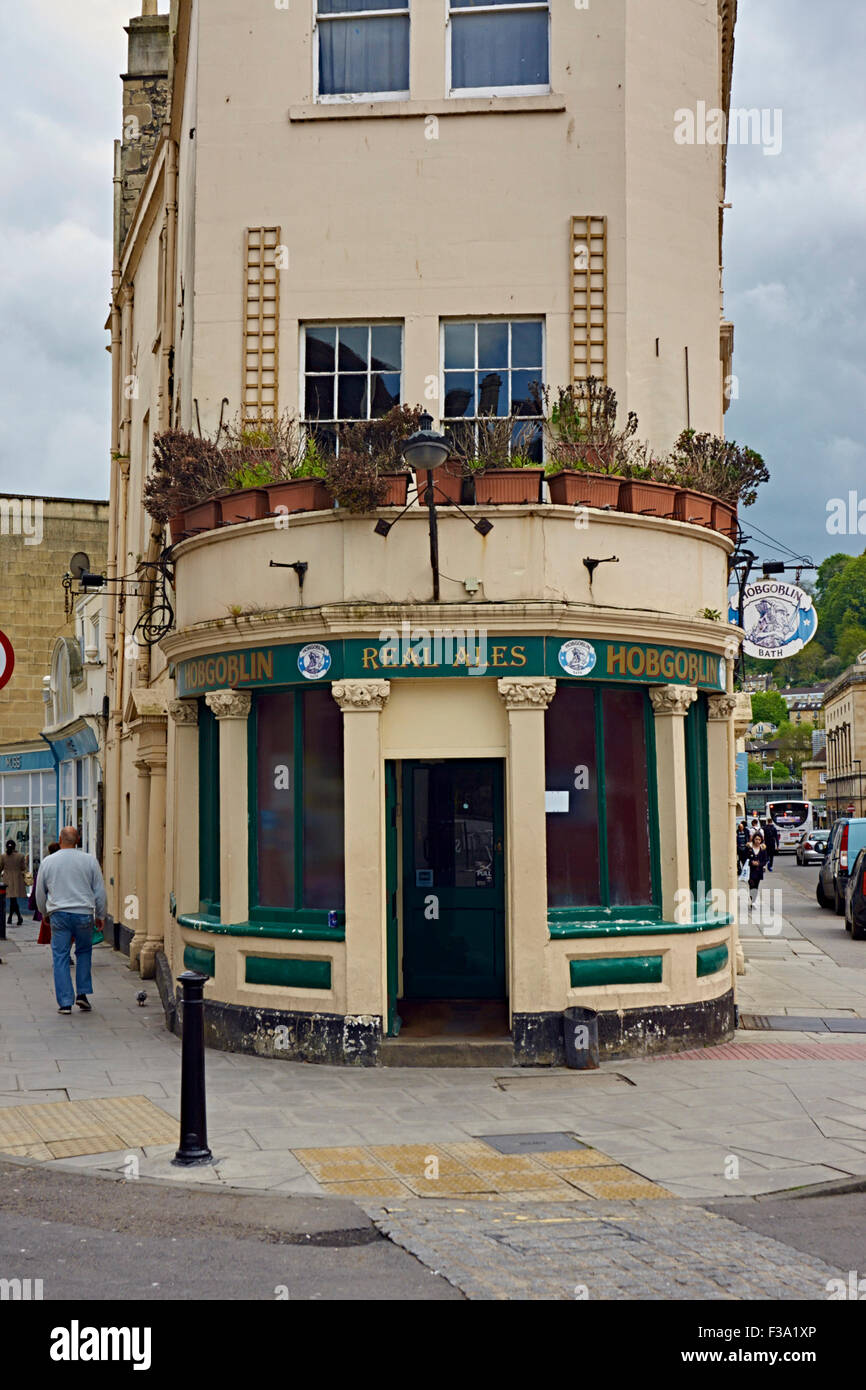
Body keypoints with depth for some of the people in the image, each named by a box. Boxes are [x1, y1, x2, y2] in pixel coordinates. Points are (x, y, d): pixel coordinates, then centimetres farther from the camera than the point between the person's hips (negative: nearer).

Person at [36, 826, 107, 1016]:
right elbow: (100, 891, 5)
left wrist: (45, 913, 29)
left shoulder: (48, 862, 3)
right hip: (84, 914, 0)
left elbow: (40, 894, 13)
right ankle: (82, 994, 10)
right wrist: (100, 916, 16)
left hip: (59, 915, 0)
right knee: (84, 952, 18)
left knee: (60, 958, 3)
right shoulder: (89, 860, 2)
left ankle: (65, 1002, -1)